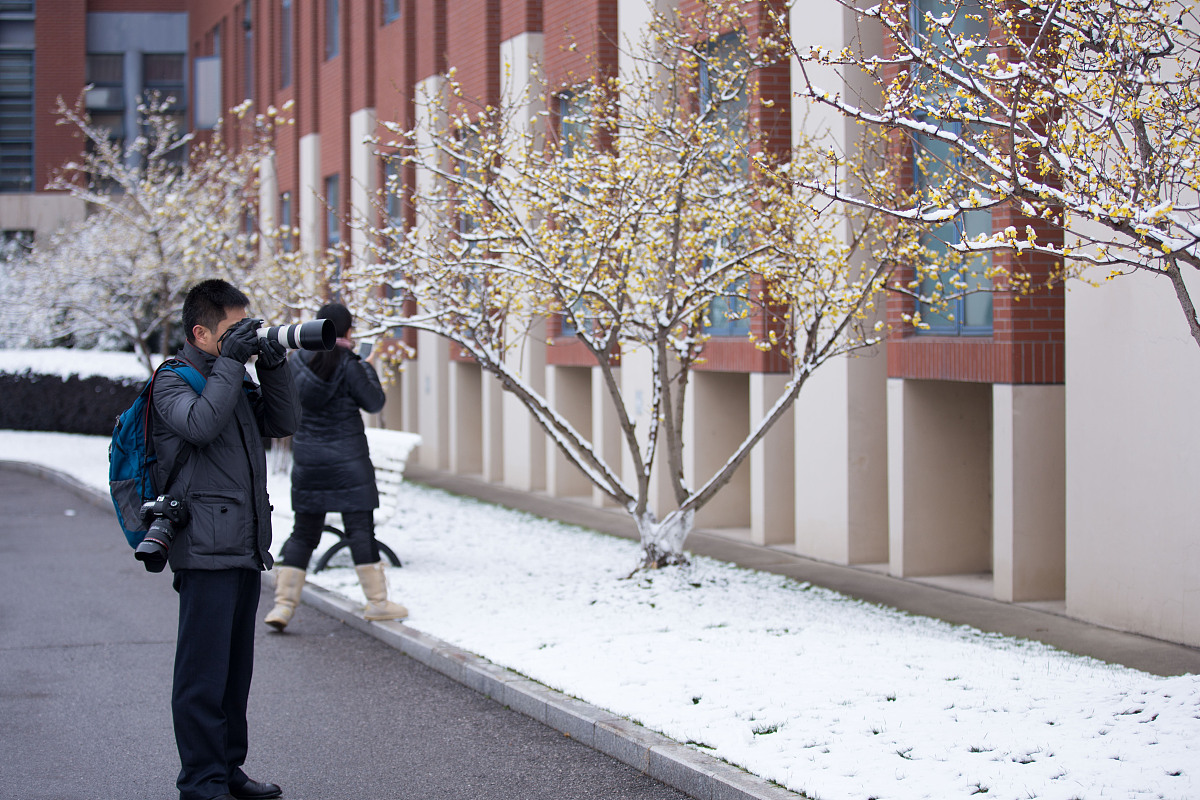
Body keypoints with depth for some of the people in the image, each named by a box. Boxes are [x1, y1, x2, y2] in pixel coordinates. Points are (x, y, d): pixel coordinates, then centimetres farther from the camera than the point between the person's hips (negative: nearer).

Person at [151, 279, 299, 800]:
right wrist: (231, 362, -18)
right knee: (203, 670, -7)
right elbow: (201, 424, -24)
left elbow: (283, 422, 16)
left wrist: (273, 365, 5)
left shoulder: (233, 381, 19)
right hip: (206, 547, -8)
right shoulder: (172, 383, -5)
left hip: (244, 549, 8)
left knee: (236, 666, 13)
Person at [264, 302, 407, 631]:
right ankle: (377, 600, 7)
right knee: (360, 528, 3)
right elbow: (374, 403, -6)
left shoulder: (299, 361, 1)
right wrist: (368, 368, 11)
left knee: (304, 532, 10)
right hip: (347, 458, -5)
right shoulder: (347, 366, -13)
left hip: (307, 458, 5)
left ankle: (284, 602, 3)